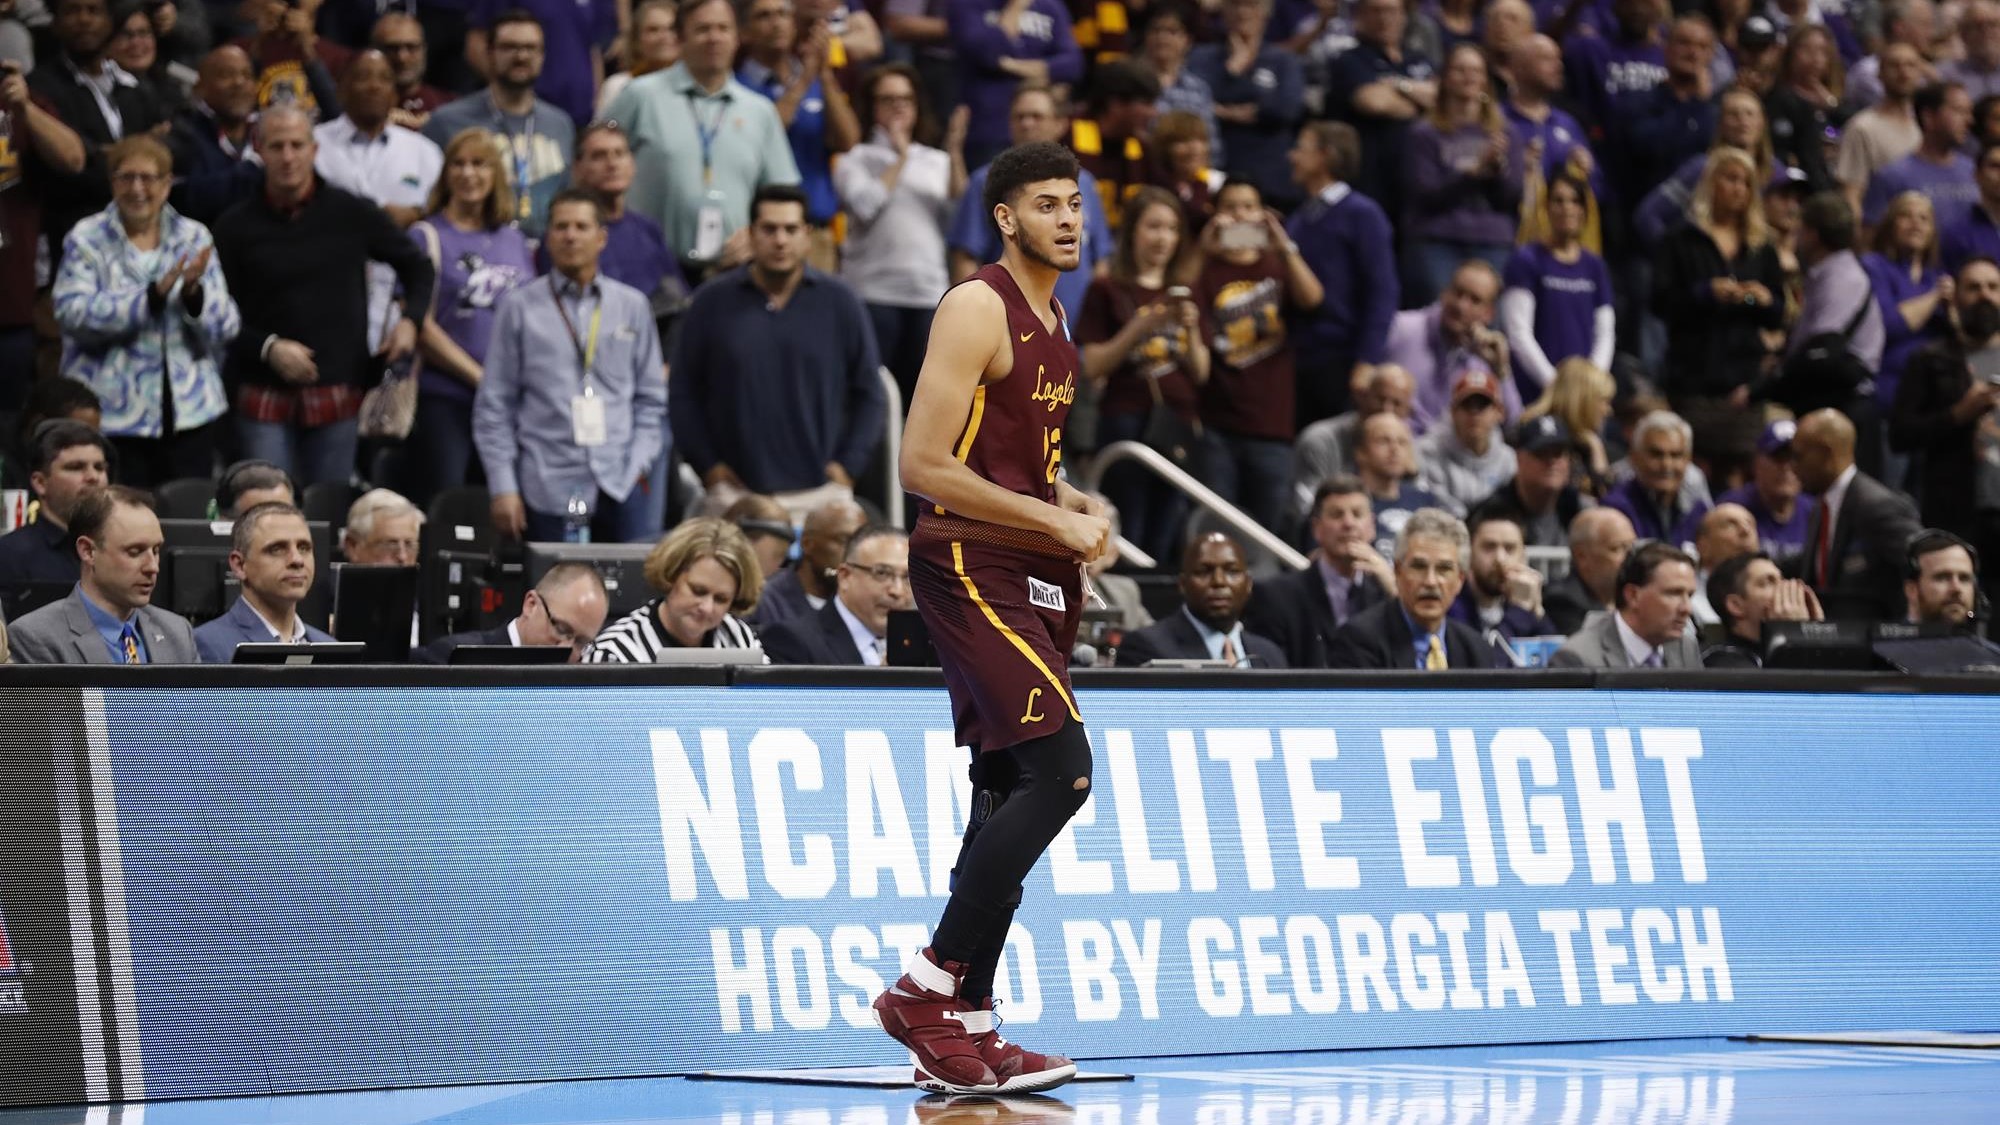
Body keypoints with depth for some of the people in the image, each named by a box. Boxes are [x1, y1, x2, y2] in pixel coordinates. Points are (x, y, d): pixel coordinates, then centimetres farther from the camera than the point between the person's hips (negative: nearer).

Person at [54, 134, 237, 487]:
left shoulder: (194, 238, 9)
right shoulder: (86, 240, 0)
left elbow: (227, 327, 4)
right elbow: (74, 315, -14)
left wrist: (194, 292, -18)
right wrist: (154, 294, -23)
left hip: (190, 412, 3)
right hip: (112, 417, -3)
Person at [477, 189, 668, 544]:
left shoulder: (632, 306, 11)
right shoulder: (520, 308, 4)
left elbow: (652, 398, 14)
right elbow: (494, 405, 4)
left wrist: (638, 462, 0)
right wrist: (503, 488, -3)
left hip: (619, 485, 1)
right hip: (548, 486, -1)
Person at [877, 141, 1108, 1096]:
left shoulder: (1054, 319, 17)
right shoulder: (978, 309, -11)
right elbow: (925, 463, -18)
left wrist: (1074, 506, 9)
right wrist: (1055, 521, -17)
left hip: (1027, 576, 10)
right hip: (968, 565, -10)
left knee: (1009, 793, 8)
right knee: (1061, 772, -18)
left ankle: (964, 1028, 12)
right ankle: (925, 989, -14)